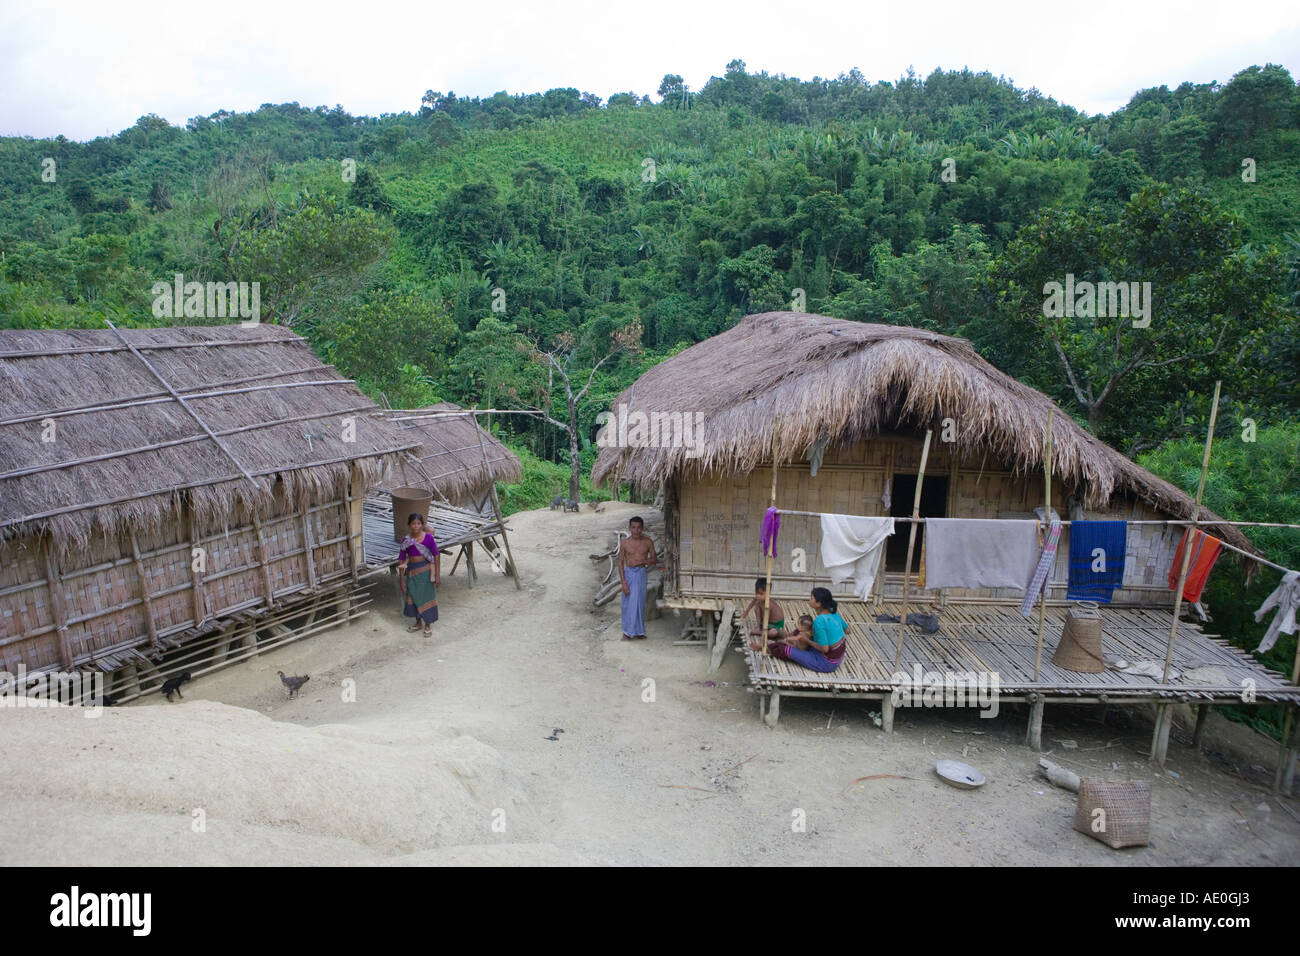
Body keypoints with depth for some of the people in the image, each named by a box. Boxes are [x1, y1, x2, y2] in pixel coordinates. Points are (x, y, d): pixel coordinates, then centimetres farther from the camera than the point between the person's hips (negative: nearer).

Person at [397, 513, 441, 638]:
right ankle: (418, 622, 33)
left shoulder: (428, 537, -11)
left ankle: (428, 625, 19)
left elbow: (436, 556, -7)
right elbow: (402, 561, 0)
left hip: (426, 570, -3)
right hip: (412, 571, 3)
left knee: (427, 596, 4)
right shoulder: (405, 540, -5)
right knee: (413, 596, 12)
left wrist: (437, 575, -10)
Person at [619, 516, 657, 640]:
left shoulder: (648, 542, -2)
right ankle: (627, 631, 14)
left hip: (641, 573, 1)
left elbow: (655, 559, 4)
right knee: (628, 603, 2)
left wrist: (643, 561, -16)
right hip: (629, 573, -1)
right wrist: (623, 582, -11)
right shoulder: (625, 543, -6)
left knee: (640, 602, 6)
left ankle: (638, 631, 18)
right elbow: (620, 563, -4)